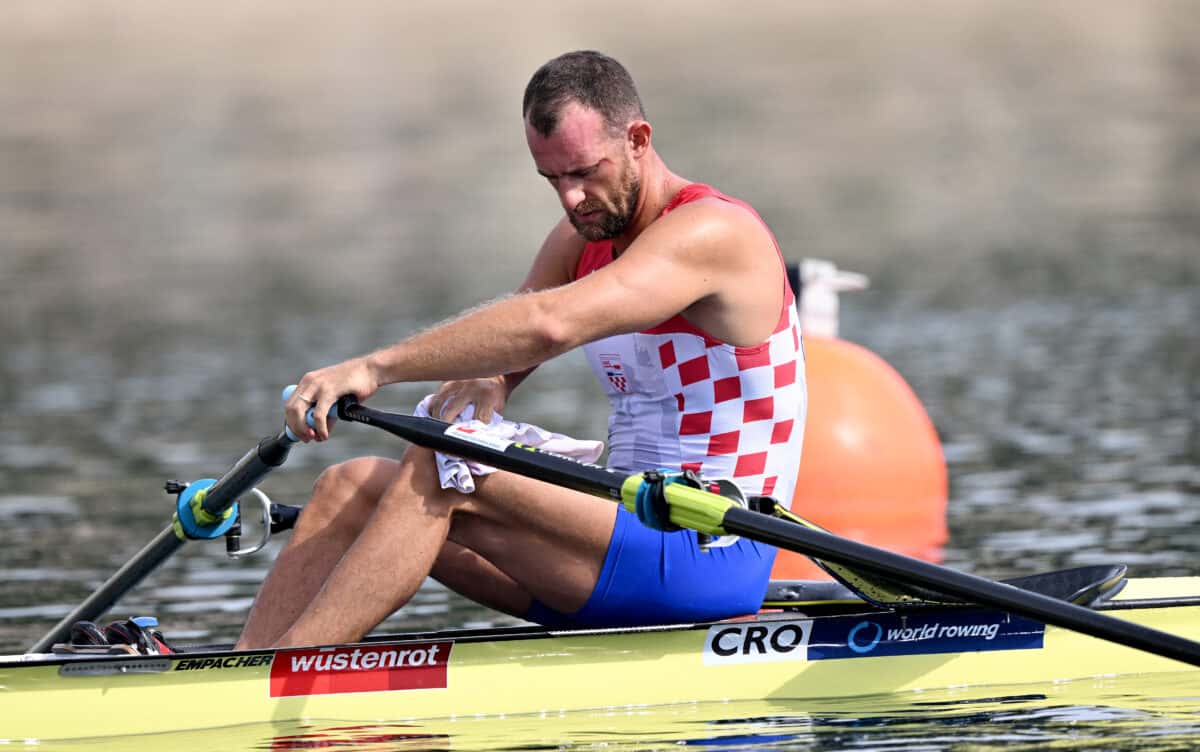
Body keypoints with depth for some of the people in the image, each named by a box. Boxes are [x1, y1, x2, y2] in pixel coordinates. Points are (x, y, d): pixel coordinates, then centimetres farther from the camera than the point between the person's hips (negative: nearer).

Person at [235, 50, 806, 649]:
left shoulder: (711, 232, -16)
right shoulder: (581, 242, 14)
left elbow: (548, 325, -30)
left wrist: (377, 368, -32)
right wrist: (480, 385, -18)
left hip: (711, 560, -9)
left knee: (438, 472, -24)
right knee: (350, 488, -1)